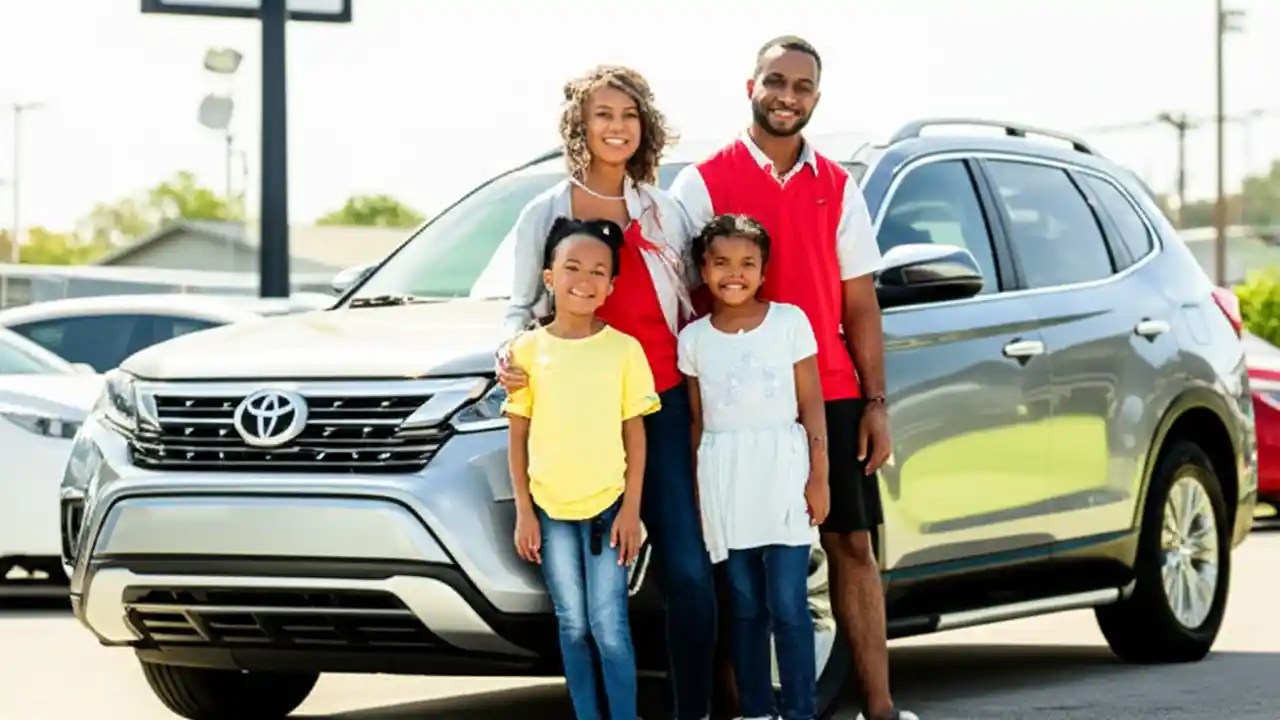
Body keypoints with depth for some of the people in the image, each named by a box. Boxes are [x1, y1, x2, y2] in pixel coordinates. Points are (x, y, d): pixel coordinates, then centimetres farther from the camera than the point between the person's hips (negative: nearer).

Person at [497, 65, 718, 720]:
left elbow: (693, 304, 16)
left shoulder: (664, 212, 14)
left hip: (663, 403, 1)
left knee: (688, 572, -8)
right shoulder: (544, 215, 8)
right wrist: (510, 354, -10)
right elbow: (522, 307, 11)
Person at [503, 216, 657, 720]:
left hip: (607, 505, -1)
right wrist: (523, 511, -1)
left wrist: (631, 509, -4)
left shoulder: (624, 349, -3)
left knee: (610, 628, -3)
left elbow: (635, 434, 1)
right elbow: (518, 437, 4)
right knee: (573, 626, 8)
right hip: (550, 509, 1)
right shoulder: (528, 350, 0)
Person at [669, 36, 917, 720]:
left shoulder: (837, 188, 11)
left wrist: (874, 402, 5)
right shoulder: (702, 183, 0)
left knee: (852, 544, 4)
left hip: (831, 395, 3)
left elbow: (859, 304, 11)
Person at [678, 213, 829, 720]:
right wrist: (697, 492, 7)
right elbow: (697, 421, 10)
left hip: (782, 468, -2)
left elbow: (812, 405, 1)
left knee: (788, 604, -6)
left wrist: (818, 475, -5)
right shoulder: (693, 338, 6)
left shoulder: (790, 321, -1)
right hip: (724, 478, 2)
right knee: (744, 606, 8)